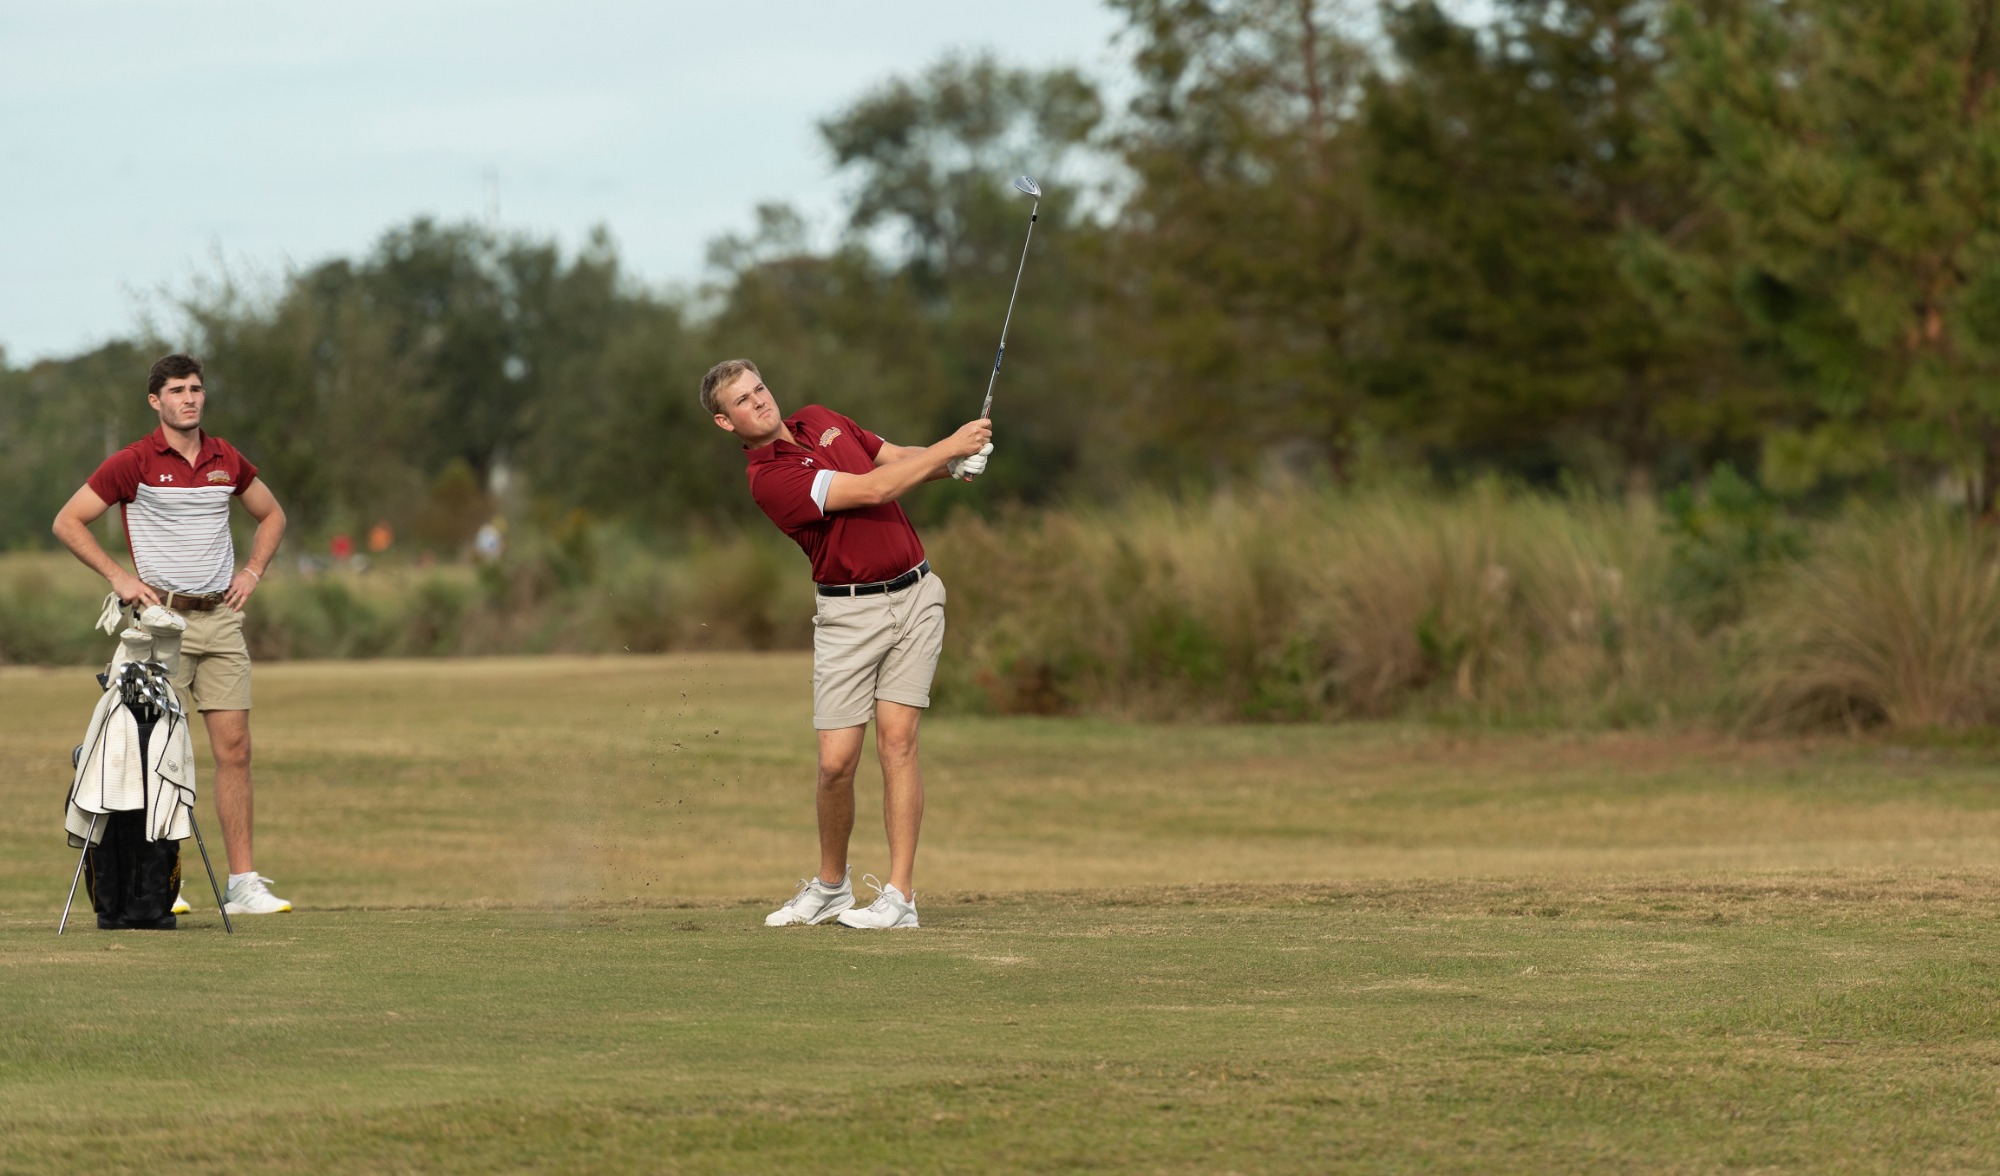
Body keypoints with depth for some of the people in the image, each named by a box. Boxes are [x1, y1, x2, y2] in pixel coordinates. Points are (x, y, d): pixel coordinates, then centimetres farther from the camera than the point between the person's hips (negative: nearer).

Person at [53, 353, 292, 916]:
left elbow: (271, 515, 26)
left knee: (234, 747, 0)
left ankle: (243, 881, 2)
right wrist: (118, 576, -10)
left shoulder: (227, 461, 9)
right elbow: (68, 521, -3)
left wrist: (252, 570, 11)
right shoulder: (134, 462, -5)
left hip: (222, 617, 4)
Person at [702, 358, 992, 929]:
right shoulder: (769, 479, -14)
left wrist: (955, 465, -4)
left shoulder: (819, 420, 10)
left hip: (914, 595, 4)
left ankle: (899, 896, -8)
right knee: (836, 760, -6)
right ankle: (830, 886, 18)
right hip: (849, 614, -4)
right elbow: (872, 490, -18)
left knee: (896, 740, -6)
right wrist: (950, 445, -12)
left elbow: (897, 459, 18)